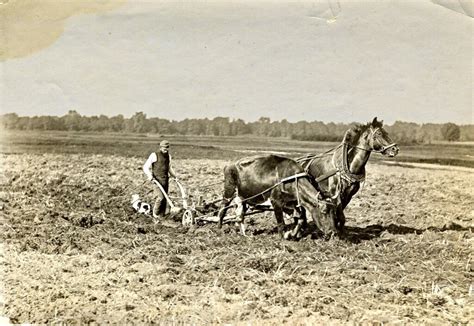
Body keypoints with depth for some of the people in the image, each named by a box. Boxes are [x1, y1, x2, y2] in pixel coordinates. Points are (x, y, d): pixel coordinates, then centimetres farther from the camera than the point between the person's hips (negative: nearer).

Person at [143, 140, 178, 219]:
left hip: (166, 179, 6)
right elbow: (145, 167, -6)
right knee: (161, 196, -16)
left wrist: (174, 176, 20)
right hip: (158, 178, -6)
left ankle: (162, 215, 12)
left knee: (165, 197, 3)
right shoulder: (154, 155, -5)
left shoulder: (168, 156, 14)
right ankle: (155, 213, 1)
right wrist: (149, 175, -21)